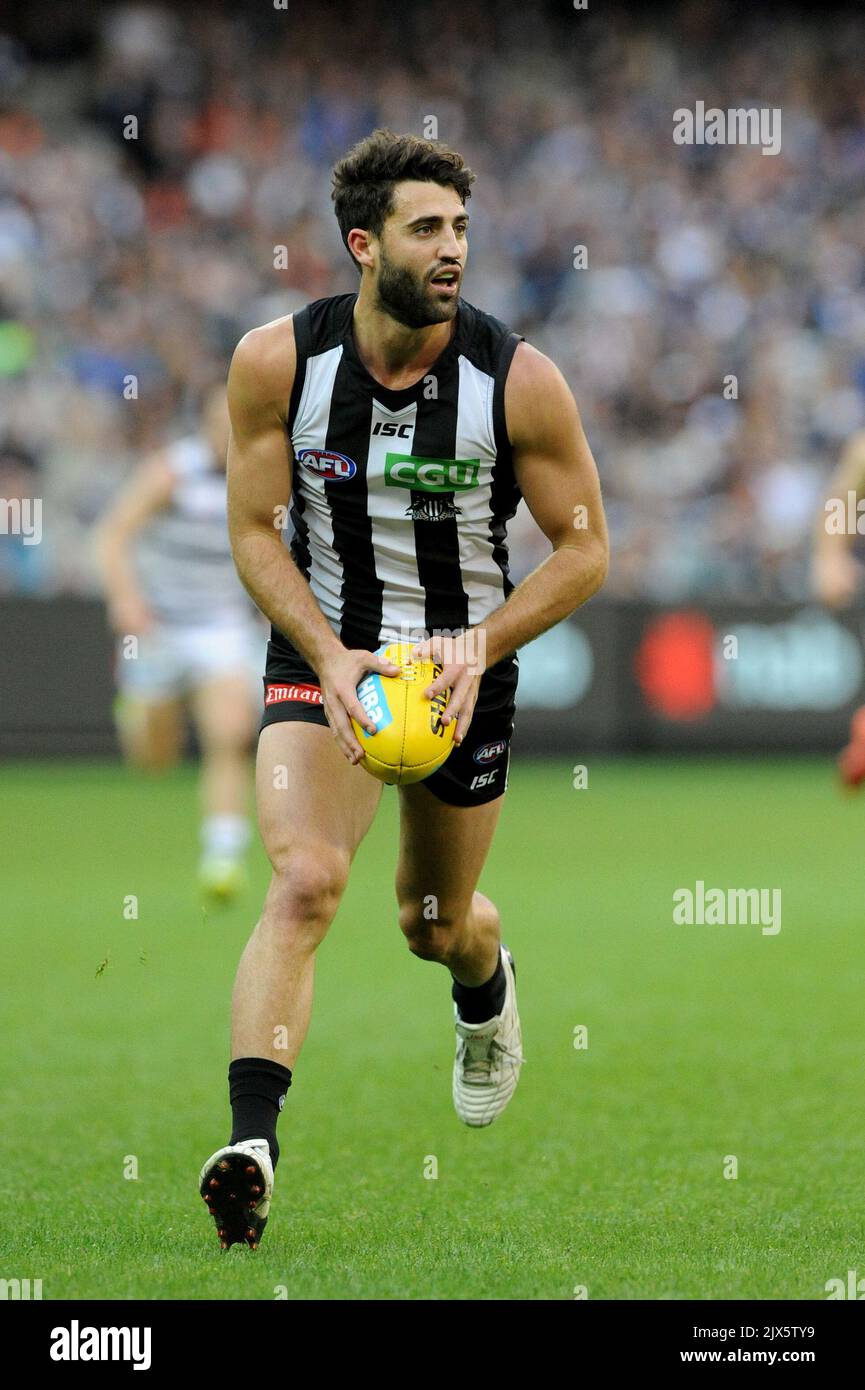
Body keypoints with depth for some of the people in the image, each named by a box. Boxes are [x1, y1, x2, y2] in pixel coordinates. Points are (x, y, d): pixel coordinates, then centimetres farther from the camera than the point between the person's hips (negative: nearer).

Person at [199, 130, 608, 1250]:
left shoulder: (520, 380, -16)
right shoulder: (277, 361, -14)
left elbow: (585, 548, -7)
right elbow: (255, 532, -6)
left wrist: (479, 647, -19)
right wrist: (328, 654, -20)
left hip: (470, 663, 1)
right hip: (323, 653, -1)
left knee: (435, 925, 17)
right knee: (304, 880, -25)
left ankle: (486, 987, 56)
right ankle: (250, 1145, -31)